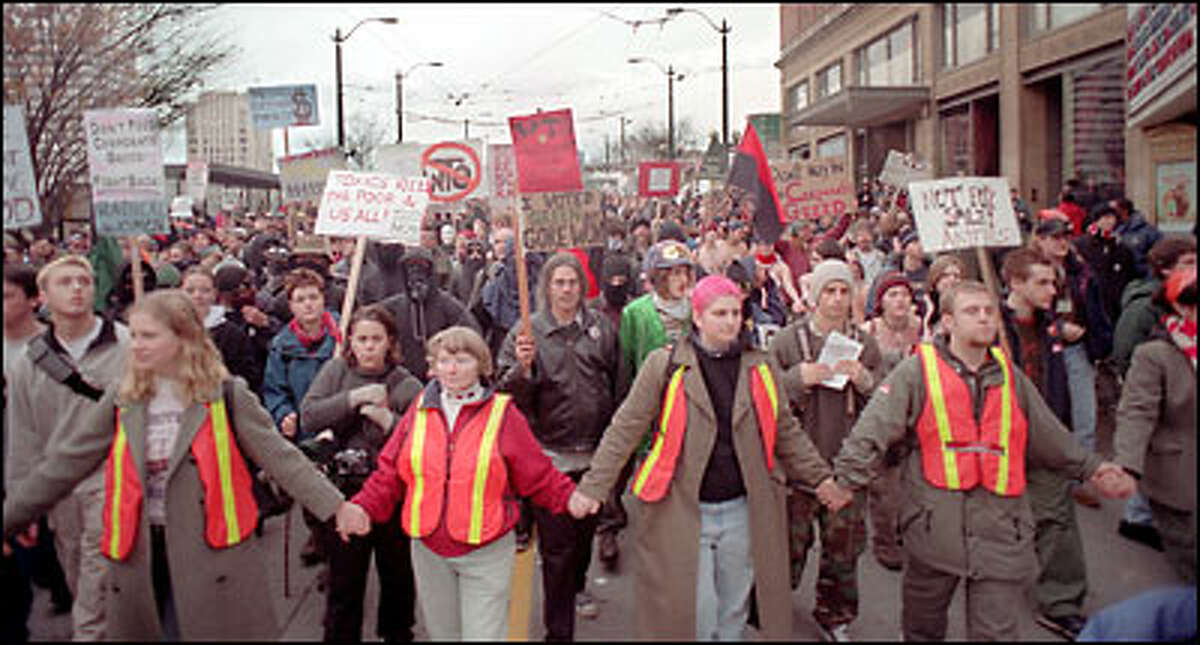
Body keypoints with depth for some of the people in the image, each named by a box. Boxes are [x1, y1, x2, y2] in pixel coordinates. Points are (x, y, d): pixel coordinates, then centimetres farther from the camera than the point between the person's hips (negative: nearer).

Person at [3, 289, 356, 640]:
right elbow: (65, 463, 8)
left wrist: (335, 505, -15)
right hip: (140, 554, 3)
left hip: (212, 551, -3)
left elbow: (278, 456, -8)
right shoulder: (121, 398, 4)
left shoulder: (225, 395, -6)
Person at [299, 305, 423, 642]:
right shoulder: (337, 369, 2)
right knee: (344, 581, 8)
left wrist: (388, 419, -22)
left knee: (398, 576, 16)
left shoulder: (409, 386, -4)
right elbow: (308, 415, -7)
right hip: (342, 492, 0)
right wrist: (353, 398, -17)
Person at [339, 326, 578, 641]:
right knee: (441, 632, 19)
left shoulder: (503, 413, -5)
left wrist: (570, 497, -15)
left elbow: (538, 475, -3)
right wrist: (364, 507, -9)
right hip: (429, 550, 4)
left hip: (486, 551, -3)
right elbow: (390, 471, 5)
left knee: (483, 634, 0)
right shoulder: (419, 410, 2)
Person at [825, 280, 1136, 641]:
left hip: (1000, 531, 3)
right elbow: (872, 432, -12)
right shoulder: (917, 371, -3)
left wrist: (1091, 468, 21)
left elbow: (1051, 438, 24)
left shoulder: (1010, 376, 12)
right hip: (934, 527, -2)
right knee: (922, 625, 16)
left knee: (996, 631, 4)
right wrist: (844, 481, -22)